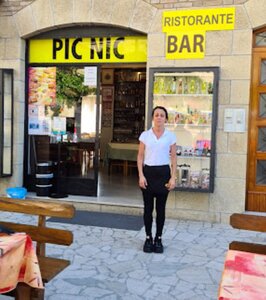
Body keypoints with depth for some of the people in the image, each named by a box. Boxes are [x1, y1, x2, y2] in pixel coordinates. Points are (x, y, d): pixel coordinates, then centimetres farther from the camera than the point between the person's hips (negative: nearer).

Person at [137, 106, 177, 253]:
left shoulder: (170, 136, 1)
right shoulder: (145, 135, 1)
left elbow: (173, 158, 3)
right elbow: (140, 156, 2)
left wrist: (173, 177, -5)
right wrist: (141, 175, -7)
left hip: (163, 172, 0)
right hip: (148, 172, 0)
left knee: (161, 207, 7)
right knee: (148, 207, 6)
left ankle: (158, 239, 20)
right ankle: (148, 238, 19)